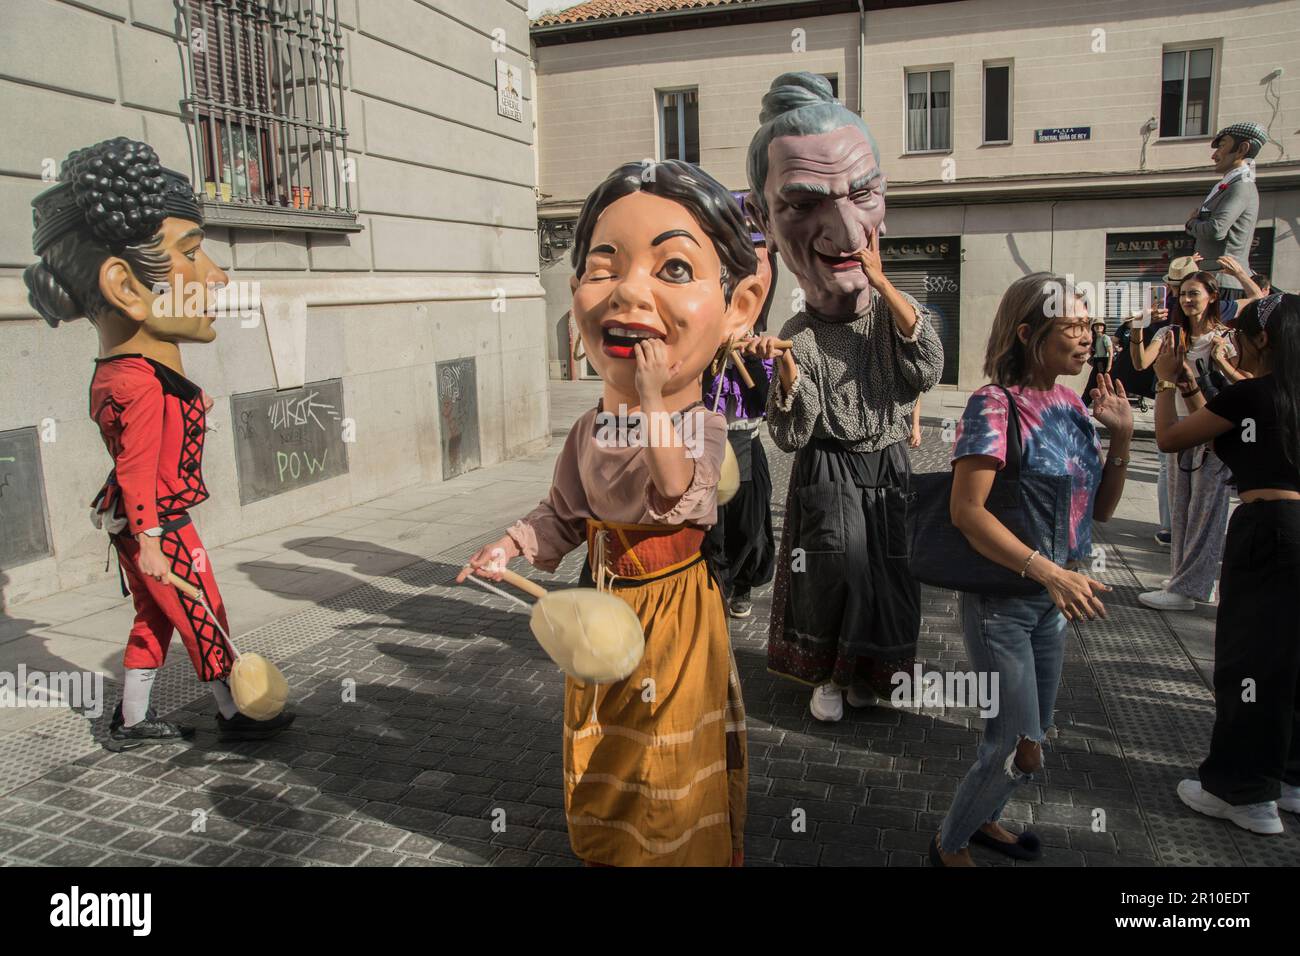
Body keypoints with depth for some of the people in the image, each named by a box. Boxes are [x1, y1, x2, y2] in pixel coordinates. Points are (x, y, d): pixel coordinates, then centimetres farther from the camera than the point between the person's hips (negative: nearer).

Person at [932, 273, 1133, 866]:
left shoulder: (1072, 405, 5)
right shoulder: (996, 405, -18)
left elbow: (1101, 508, 10)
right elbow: (967, 511, -26)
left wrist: (1121, 438, -4)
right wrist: (1048, 570, -32)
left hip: (1053, 598, 8)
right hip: (1002, 599, -8)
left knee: (1030, 737, 21)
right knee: (1020, 751, 0)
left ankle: (982, 818, 45)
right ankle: (949, 845, 25)